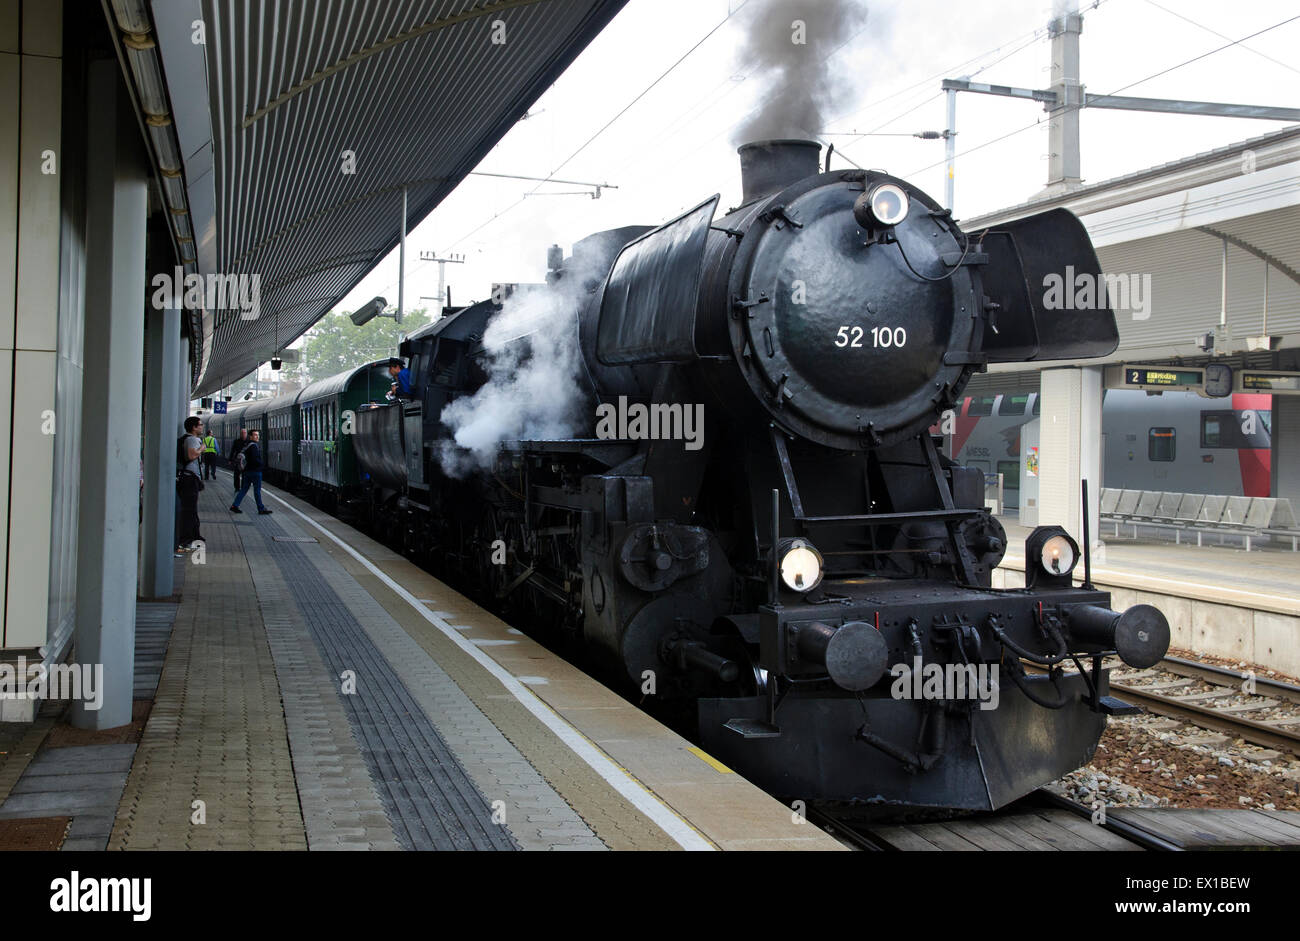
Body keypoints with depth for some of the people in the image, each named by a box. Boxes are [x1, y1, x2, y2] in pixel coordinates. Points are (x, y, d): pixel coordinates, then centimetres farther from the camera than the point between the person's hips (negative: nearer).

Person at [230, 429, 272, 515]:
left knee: (244, 489, 12)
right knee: (257, 490, -2)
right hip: (255, 471, -9)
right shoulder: (253, 446, -17)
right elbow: (255, 459, -24)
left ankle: (234, 506, 9)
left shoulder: (246, 445, 14)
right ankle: (261, 509, 4)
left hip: (247, 471, 9)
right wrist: (261, 463, -8)